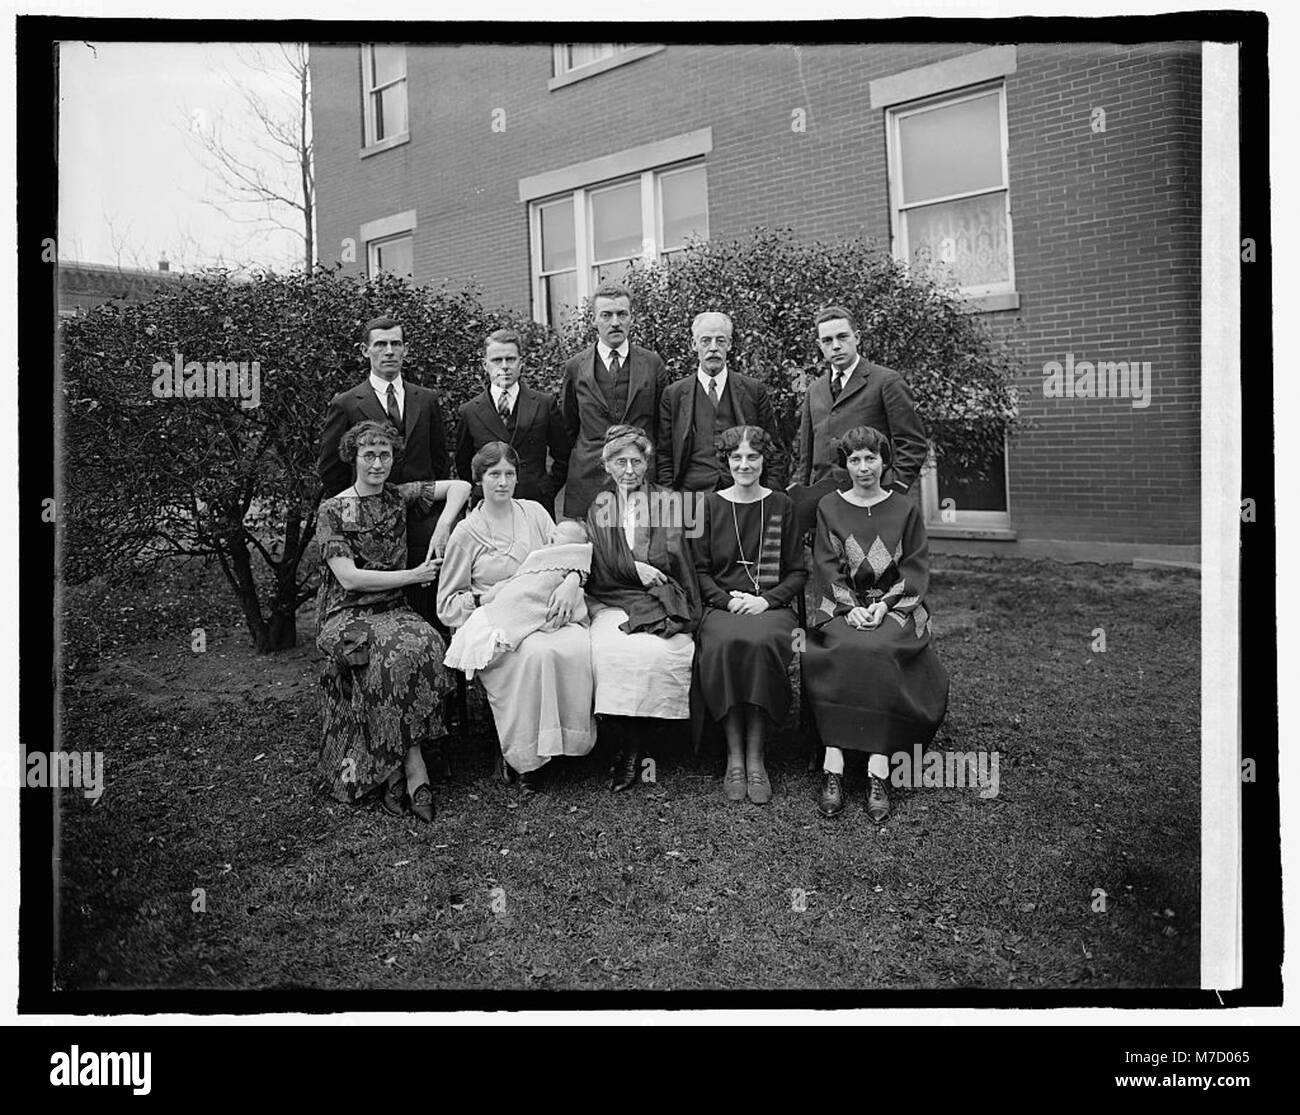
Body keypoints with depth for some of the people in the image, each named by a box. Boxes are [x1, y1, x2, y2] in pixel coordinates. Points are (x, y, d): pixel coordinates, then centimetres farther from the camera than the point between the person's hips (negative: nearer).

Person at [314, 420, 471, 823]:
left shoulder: (398, 497, 12)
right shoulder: (332, 511, -1)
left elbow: (460, 486, 13)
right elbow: (349, 578, -10)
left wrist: (443, 528, -4)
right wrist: (414, 575, -8)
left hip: (394, 610, 4)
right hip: (347, 616, -3)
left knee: (424, 648, -30)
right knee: (400, 654, -34)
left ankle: (394, 769, -23)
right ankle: (413, 768, -23)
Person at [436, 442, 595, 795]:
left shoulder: (534, 512, 16)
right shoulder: (465, 533, 7)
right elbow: (447, 604, 8)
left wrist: (570, 583, -11)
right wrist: (486, 597, -9)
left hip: (551, 615, 3)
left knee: (576, 650, -33)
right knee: (536, 652, -36)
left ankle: (570, 740, -15)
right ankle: (526, 758, -23)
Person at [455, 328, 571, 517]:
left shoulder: (544, 404, 3)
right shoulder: (470, 411, 4)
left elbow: (563, 457, 8)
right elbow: (463, 465, 12)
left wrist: (547, 489, 1)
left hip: (536, 505, 0)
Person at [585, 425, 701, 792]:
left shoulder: (668, 501, 16)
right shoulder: (596, 506, 18)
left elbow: (673, 558, 6)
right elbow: (597, 561, 6)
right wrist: (637, 570, -7)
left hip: (661, 601, -1)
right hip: (610, 603, 1)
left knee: (656, 651, -32)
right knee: (610, 650, -32)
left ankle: (633, 746, -15)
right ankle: (631, 741, -16)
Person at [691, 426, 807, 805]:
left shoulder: (782, 505, 13)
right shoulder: (710, 505, 12)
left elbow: (798, 572, 10)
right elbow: (700, 570, 9)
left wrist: (767, 599, -7)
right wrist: (728, 601, -8)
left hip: (772, 606, 0)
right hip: (721, 606, 0)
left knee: (762, 643, -35)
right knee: (726, 643, -34)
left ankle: (755, 756, -26)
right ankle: (733, 756, -25)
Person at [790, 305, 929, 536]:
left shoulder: (887, 381, 1)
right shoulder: (814, 390, 20)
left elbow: (914, 443, -2)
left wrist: (894, 488, -10)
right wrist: (798, 488, 11)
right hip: (821, 496, 5)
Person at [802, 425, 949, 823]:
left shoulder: (904, 510, 12)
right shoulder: (829, 507, 13)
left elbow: (915, 569, 5)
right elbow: (826, 567, 5)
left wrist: (883, 605, -10)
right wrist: (850, 607, -11)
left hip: (894, 606, 0)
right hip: (841, 607, 1)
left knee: (880, 652, -33)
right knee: (842, 652, -32)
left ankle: (878, 773, -34)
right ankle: (833, 770, -33)